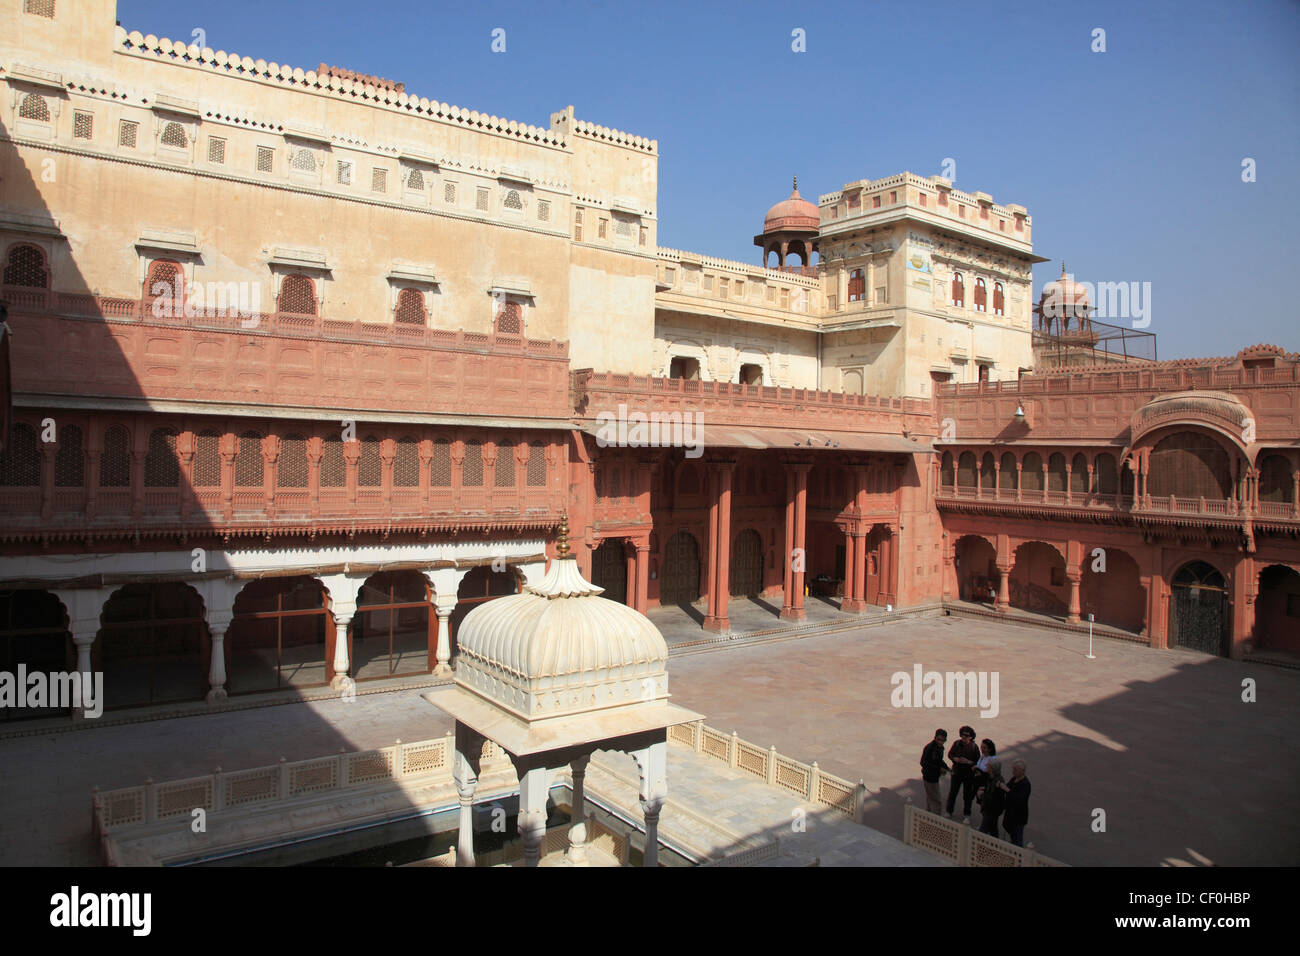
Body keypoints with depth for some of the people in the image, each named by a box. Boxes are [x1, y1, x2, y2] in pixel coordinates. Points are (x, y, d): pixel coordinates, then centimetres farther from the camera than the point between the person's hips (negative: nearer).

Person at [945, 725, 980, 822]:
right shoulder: (957, 743, -5)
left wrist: (969, 762, -23)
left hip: (969, 774, -2)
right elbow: (950, 754, 3)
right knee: (952, 793, 11)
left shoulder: (974, 747, -11)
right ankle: (949, 812, 29)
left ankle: (966, 815, 25)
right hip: (956, 772, 2)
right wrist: (957, 759, -16)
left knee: (967, 795, 9)